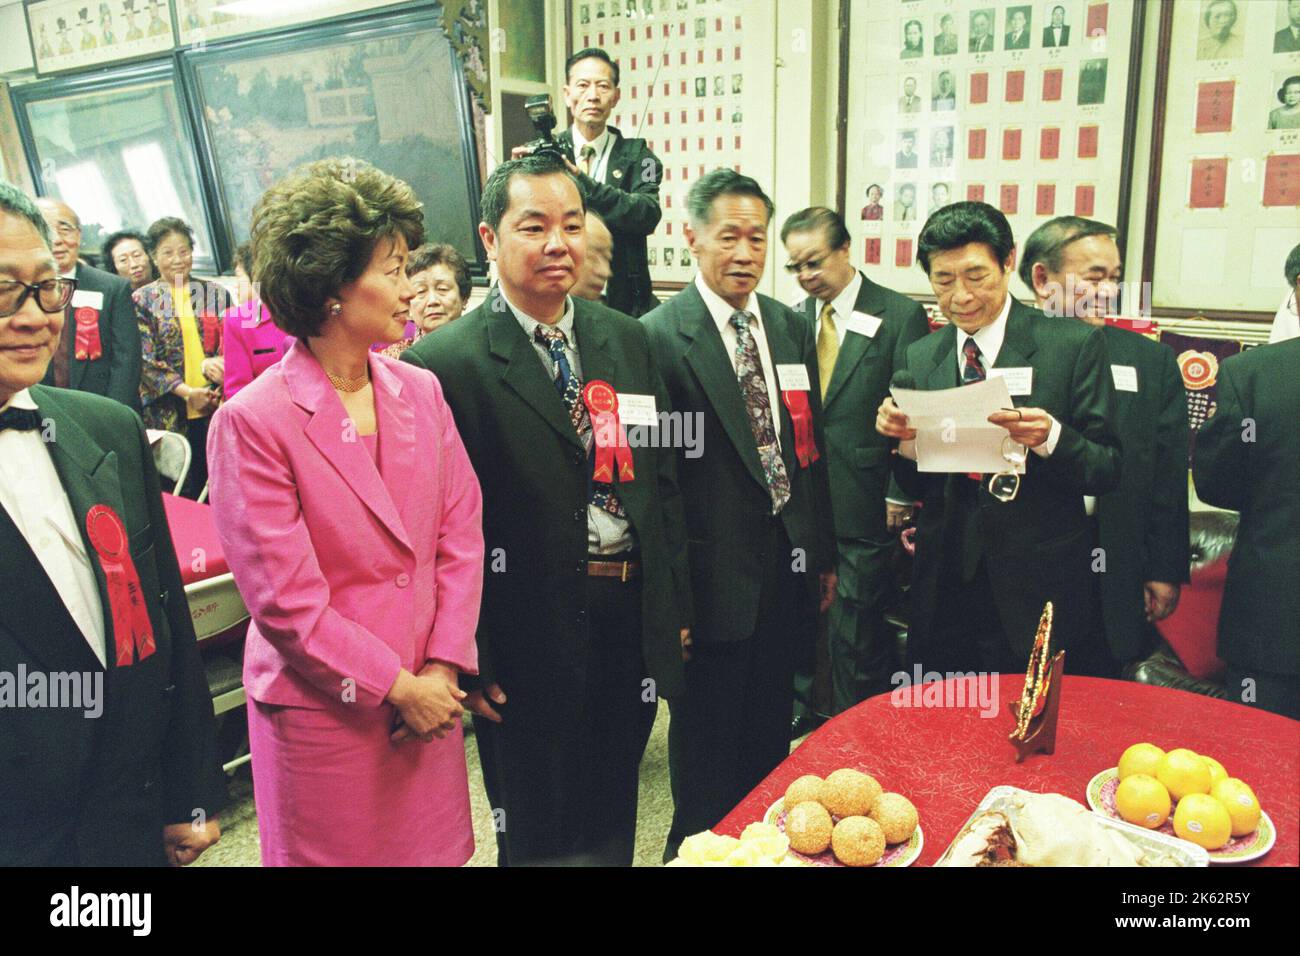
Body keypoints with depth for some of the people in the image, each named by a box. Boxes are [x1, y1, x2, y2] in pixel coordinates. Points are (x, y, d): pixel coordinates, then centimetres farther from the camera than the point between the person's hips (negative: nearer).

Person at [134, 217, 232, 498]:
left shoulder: (215, 293, 11)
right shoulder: (142, 299, 5)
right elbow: (146, 360, -2)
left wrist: (214, 363, -15)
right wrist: (187, 392, -12)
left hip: (215, 405, 2)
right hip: (169, 410, -1)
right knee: (179, 492, 2)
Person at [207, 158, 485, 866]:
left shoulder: (421, 391, 1)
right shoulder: (251, 422, -16)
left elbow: (461, 532, 2)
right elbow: (286, 601, -16)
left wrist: (443, 668, -5)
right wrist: (396, 688, -11)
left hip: (428, 697, 5)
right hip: (323, 713, -4)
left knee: (435, 847, 18)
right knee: (342, 852, 15)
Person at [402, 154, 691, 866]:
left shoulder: (627, 339, 5)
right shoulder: (444, 364, -12)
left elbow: (662, 478, 9)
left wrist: (677, 606, 10)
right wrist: (467, 659, -11)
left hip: (634, 618, 5)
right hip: (532, 639, -5)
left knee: (614, 818, 23)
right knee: (539, 835, 16)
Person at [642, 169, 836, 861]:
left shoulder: (792, 328, 7)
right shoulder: (659, 336, -13)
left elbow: (811, 447, 12)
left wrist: (824, 554, 13)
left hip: (789, 566, 6)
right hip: (715, 571, -6)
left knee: (771, 729, 21)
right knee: (706, 733, 12)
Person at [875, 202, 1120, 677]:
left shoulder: (1076, 345, -4)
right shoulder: (919, 357, 7)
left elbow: (1108, 471, -4)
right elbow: (916, 487, 8)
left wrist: (1050, 438, -23)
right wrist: (903, 437, -12)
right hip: (943, 592, 3)